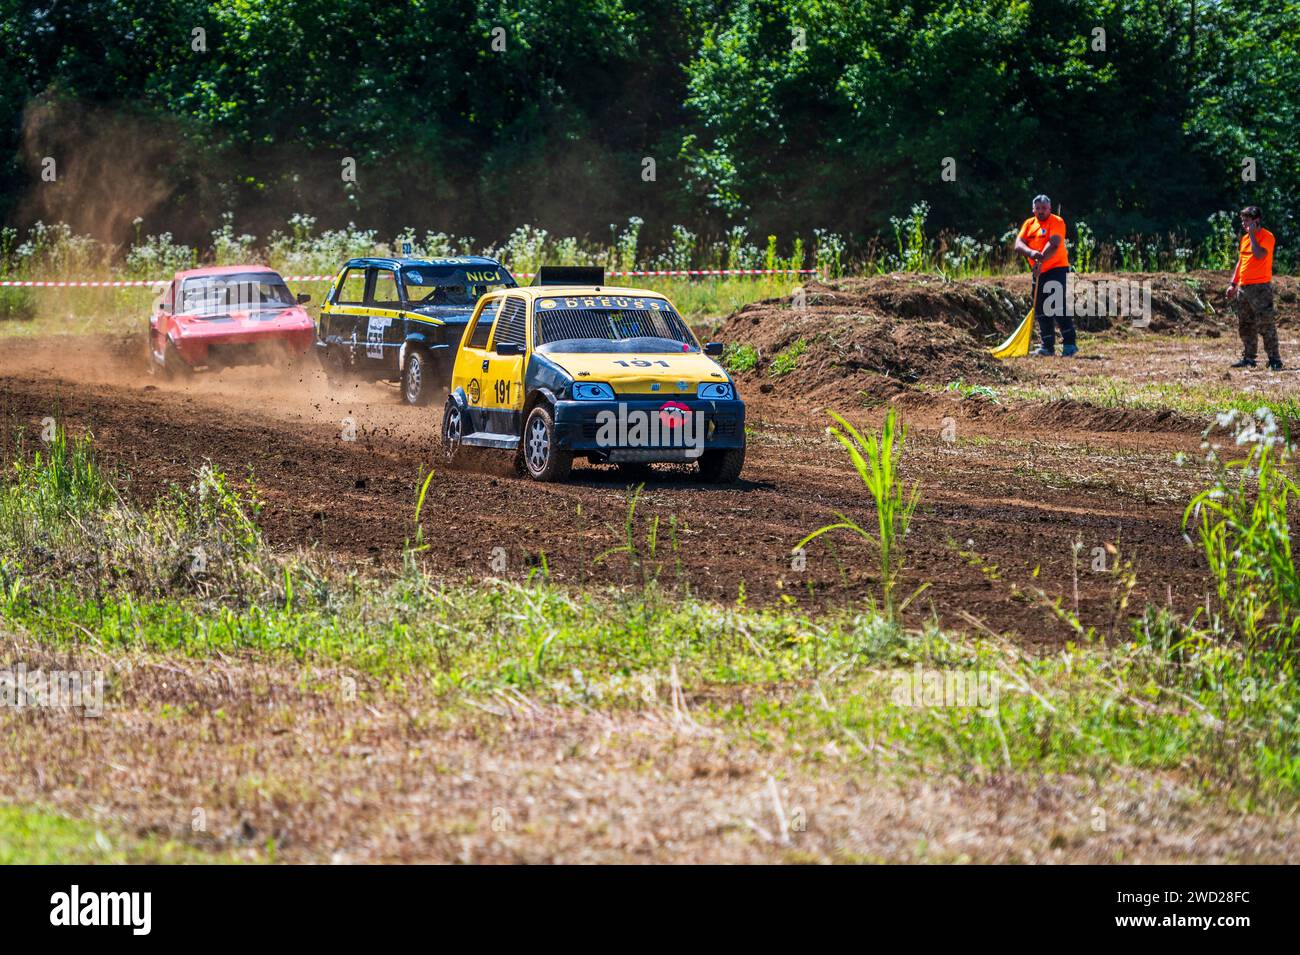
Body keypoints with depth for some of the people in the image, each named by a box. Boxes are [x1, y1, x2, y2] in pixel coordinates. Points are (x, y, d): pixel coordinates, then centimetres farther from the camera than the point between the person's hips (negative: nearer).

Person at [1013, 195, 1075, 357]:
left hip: (1057, 269, -7)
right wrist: (1031, 253, -24)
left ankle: (1069, 344, -13)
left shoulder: (1057, 222, -6)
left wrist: (1040, 260, -35)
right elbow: (1018, 244, -2)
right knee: (1040, 310, 7)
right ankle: (1048, 346, 14)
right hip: (1038, 272, 7)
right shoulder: (1029, 224, 12)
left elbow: (1053, 244, -22)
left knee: (1058, 307, -16)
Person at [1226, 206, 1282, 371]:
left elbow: (1259, 254, -25)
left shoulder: (1267, 236, -8)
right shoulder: (1245, 238, 16)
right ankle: (1248, 358, 16)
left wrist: (1252, 234, -15)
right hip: (1243, 287, 8)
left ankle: (1274, 359, -8)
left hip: (1260, 287, -8)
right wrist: (1233, 284, 17)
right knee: (1245, 325, 10)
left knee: (1266, 324, -10)